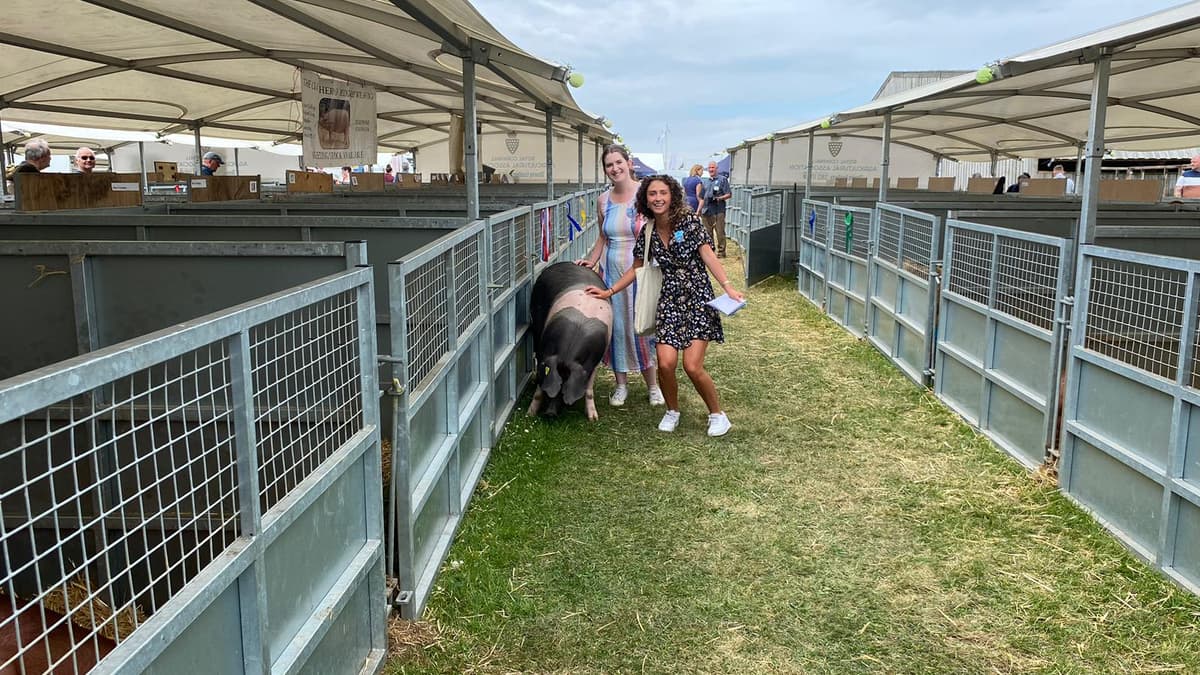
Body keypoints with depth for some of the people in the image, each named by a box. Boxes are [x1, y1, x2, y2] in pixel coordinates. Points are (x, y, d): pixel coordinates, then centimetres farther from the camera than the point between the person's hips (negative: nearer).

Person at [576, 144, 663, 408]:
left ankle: (652, 385, 15)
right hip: (612, 272, 4)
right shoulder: (603, 200, 7)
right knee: (616, 325, 7)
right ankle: (621, 384, 22)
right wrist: (591, 261, 6)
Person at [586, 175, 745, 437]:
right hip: (669, 300, 4)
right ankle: (672, 411, 18)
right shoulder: (648, 232, 6)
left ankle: (717, 414, 12)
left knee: (692, 366, -13)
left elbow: (708, 256, -11)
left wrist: (728, 286, -24)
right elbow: (636, 268, 17)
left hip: (698, 297, -3)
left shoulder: (689, 221, -6)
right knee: (665, 363, -10)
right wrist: (608, 292, 14)